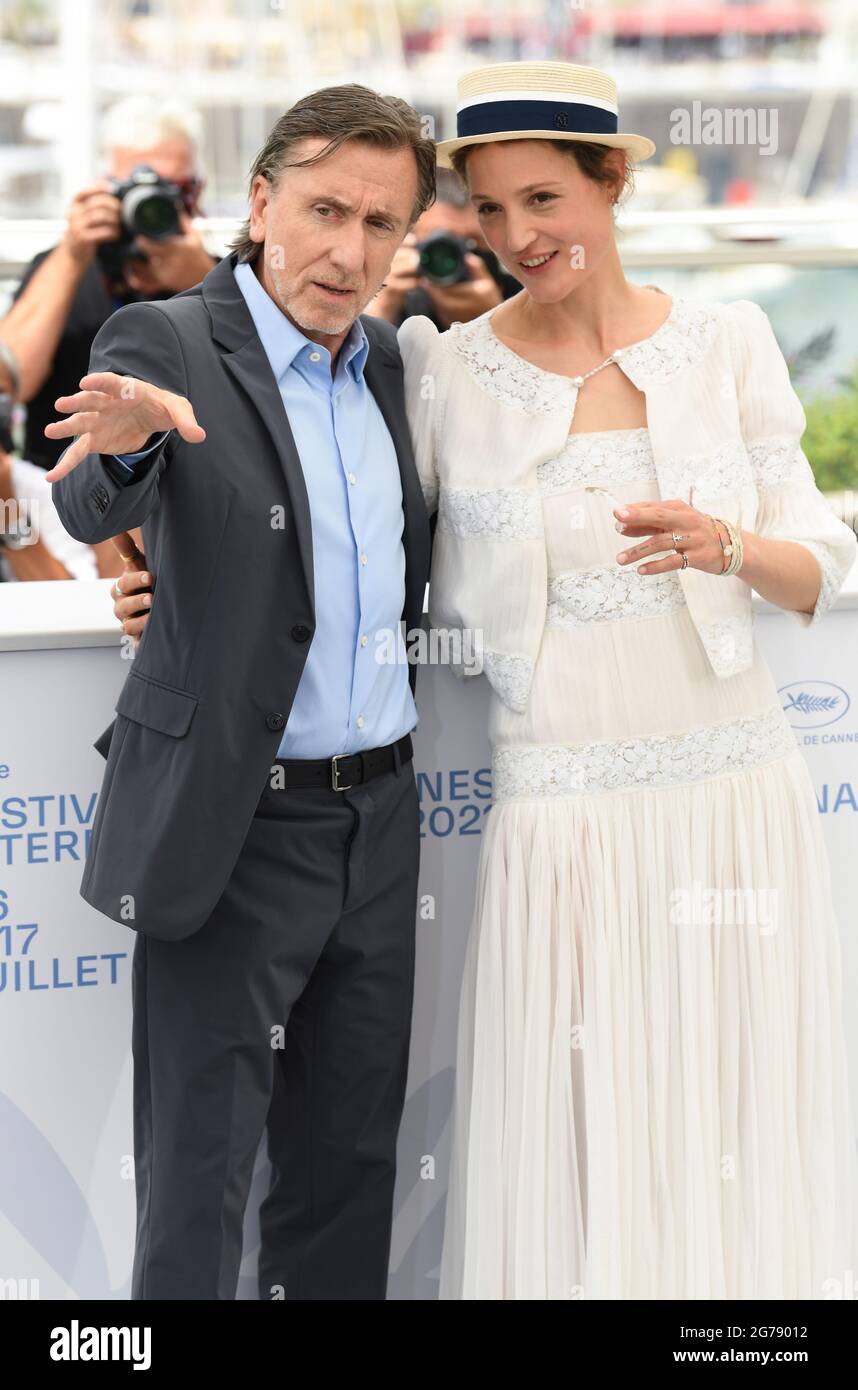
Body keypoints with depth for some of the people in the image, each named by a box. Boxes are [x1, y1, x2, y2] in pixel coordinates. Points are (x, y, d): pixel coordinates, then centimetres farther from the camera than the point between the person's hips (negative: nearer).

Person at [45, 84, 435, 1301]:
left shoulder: (383, 359, 9)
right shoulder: (167, 345, -10)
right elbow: (92, 510, -30)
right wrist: (128, 443, -50)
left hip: (379, 818, 6)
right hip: (235, 830, -6)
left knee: (351, 1162, 15)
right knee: (200, 1171, 0)